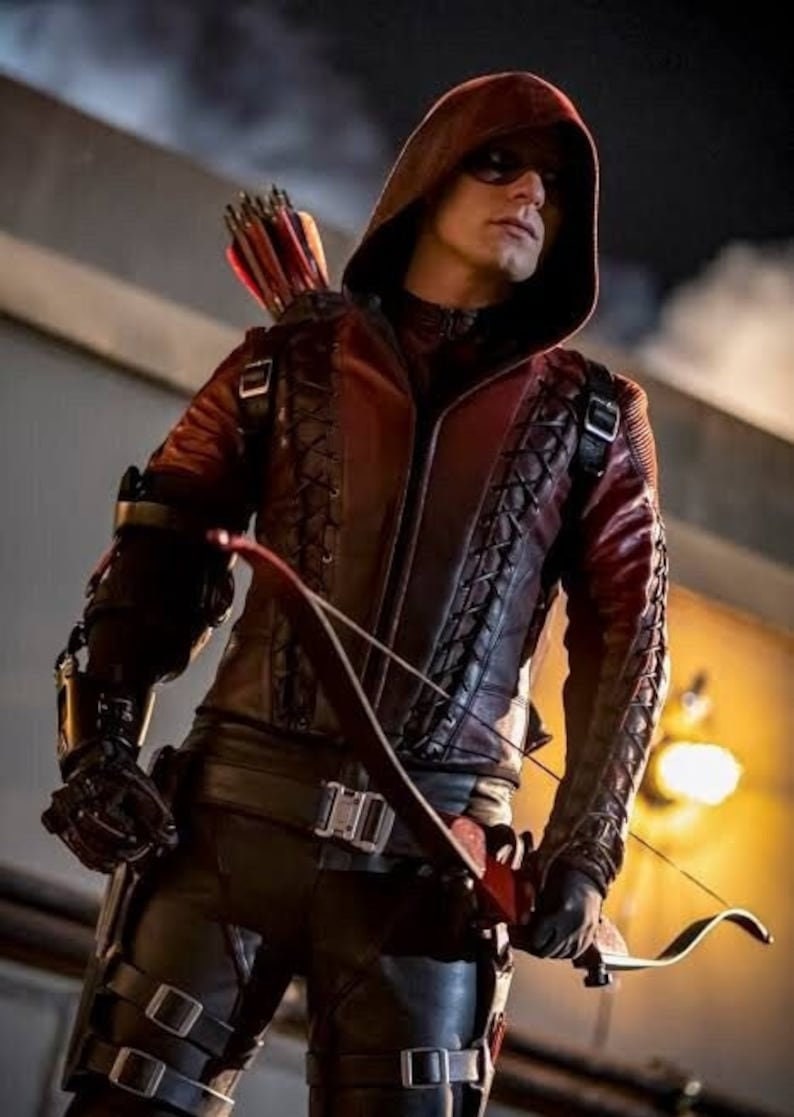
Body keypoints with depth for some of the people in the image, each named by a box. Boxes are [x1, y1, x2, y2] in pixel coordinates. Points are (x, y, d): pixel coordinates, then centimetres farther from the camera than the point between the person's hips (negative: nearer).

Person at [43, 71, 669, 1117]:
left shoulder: (590, 417, 13)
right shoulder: (290, 360, 12)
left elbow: (624, 635, 10)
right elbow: (160, 550, 10)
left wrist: (583, 850, 1)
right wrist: (100, 741, -3)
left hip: (434, 857, 0)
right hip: (238, 812, 0)